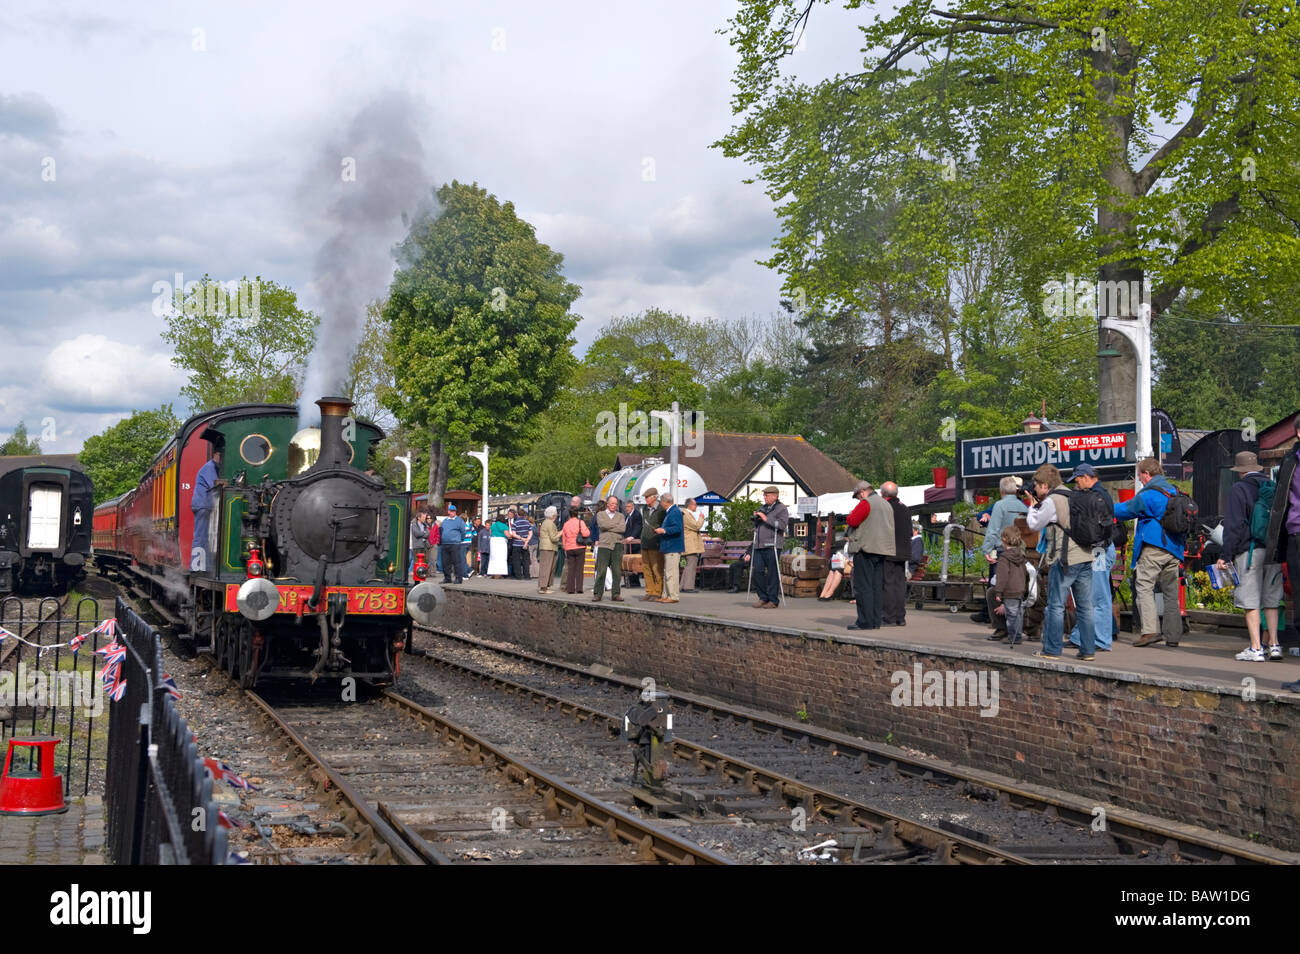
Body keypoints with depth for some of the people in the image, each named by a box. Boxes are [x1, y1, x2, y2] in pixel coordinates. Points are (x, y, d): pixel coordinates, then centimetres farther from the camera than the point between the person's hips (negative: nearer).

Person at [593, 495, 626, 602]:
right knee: (601, 571, -6)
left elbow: (623, 529, -2)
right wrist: (616, 525, -2)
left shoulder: (620, 516, 16)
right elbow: (602, 525, -9)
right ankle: (597, 594, -1)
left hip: (617, 546, 2)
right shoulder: (600, 514, 12)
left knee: (617, 571, -1)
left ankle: (615, 594, 5)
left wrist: (609, 527, -5)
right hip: (604, 545, -2)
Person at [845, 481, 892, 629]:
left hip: (865, 549, -8)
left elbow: (852, 521, -15)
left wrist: (851, 514, 6)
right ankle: (876, 621, 9)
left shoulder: (866, 503, -9)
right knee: (877, 586, 9)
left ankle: (865, 621, -10)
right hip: (882, 550, 8)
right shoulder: (886, 505, 18)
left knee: (863, 586, -7)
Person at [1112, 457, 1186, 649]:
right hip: (1174, 547, 7)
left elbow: (1127, 509, 1)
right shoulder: (1174, 491, 15)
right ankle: (1172, 635, 10)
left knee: (1144, 585, -5)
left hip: (1153, 548, -7)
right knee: (1170, 590, 9)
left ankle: (1149, 630, -17)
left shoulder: (1148, 494, -8)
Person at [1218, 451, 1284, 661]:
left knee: (1251, 601, -4)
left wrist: (1226, 555, -7)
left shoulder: (1238, 490, -3)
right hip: (1274, 550, 5)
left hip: (1249, 551, -5)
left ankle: (1256, 648, -7)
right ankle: (1274, 645, 9)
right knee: (1271, 600, 12)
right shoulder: (1274, 487, 12)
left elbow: (1234, 525, -9)